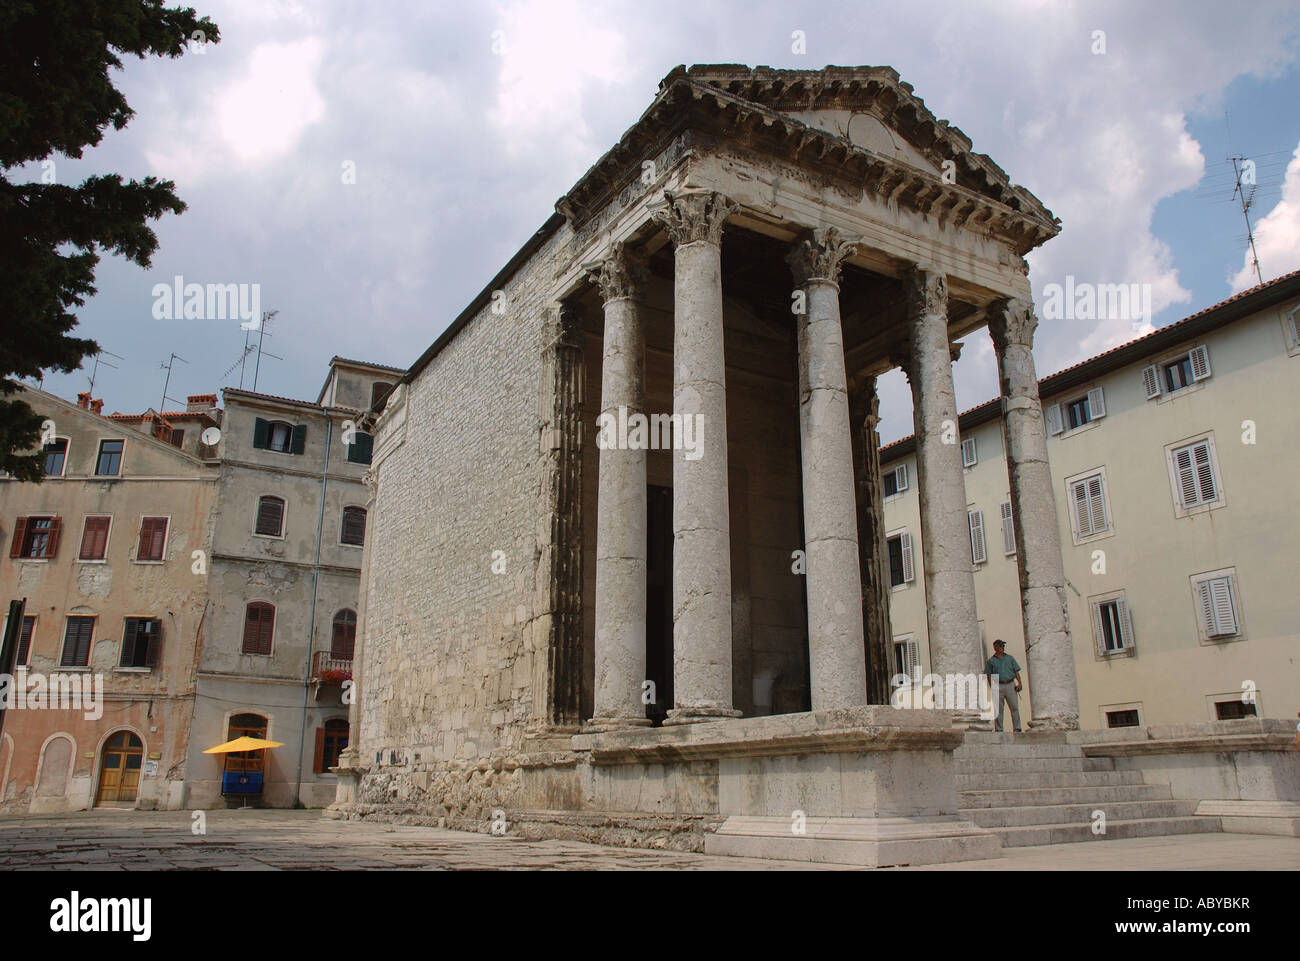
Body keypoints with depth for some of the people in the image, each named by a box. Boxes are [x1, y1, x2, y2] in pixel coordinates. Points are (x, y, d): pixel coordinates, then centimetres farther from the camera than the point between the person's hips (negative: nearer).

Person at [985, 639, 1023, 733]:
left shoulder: (1010, 658, 14)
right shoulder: (991, 661, 8)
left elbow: (1016, 672, 12)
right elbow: (989, 676, 7)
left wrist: (1019, 683, -2)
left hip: (1010, 684, 2)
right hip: (998, 686, -2)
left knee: (1015, 707, -4)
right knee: (998, 709, -1)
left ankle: (1017, 728, -1)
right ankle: (998, 729, 3)